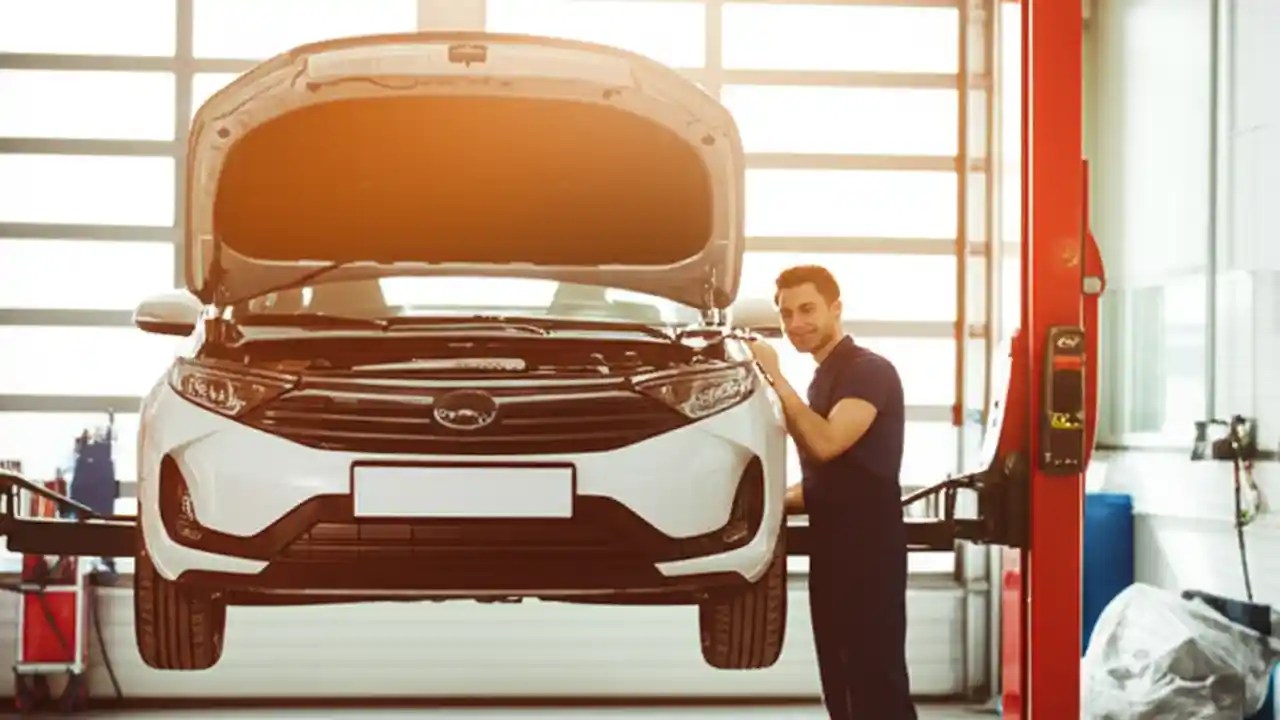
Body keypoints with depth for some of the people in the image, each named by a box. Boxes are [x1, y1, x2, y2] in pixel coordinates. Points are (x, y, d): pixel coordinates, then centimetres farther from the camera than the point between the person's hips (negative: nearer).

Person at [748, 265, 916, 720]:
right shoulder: (824, 378, 19)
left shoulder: (869, 371, -10)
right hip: (832, 549, 10)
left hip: (869, 551, -10)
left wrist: (775, 379, -18)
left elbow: (826, 444, -25)